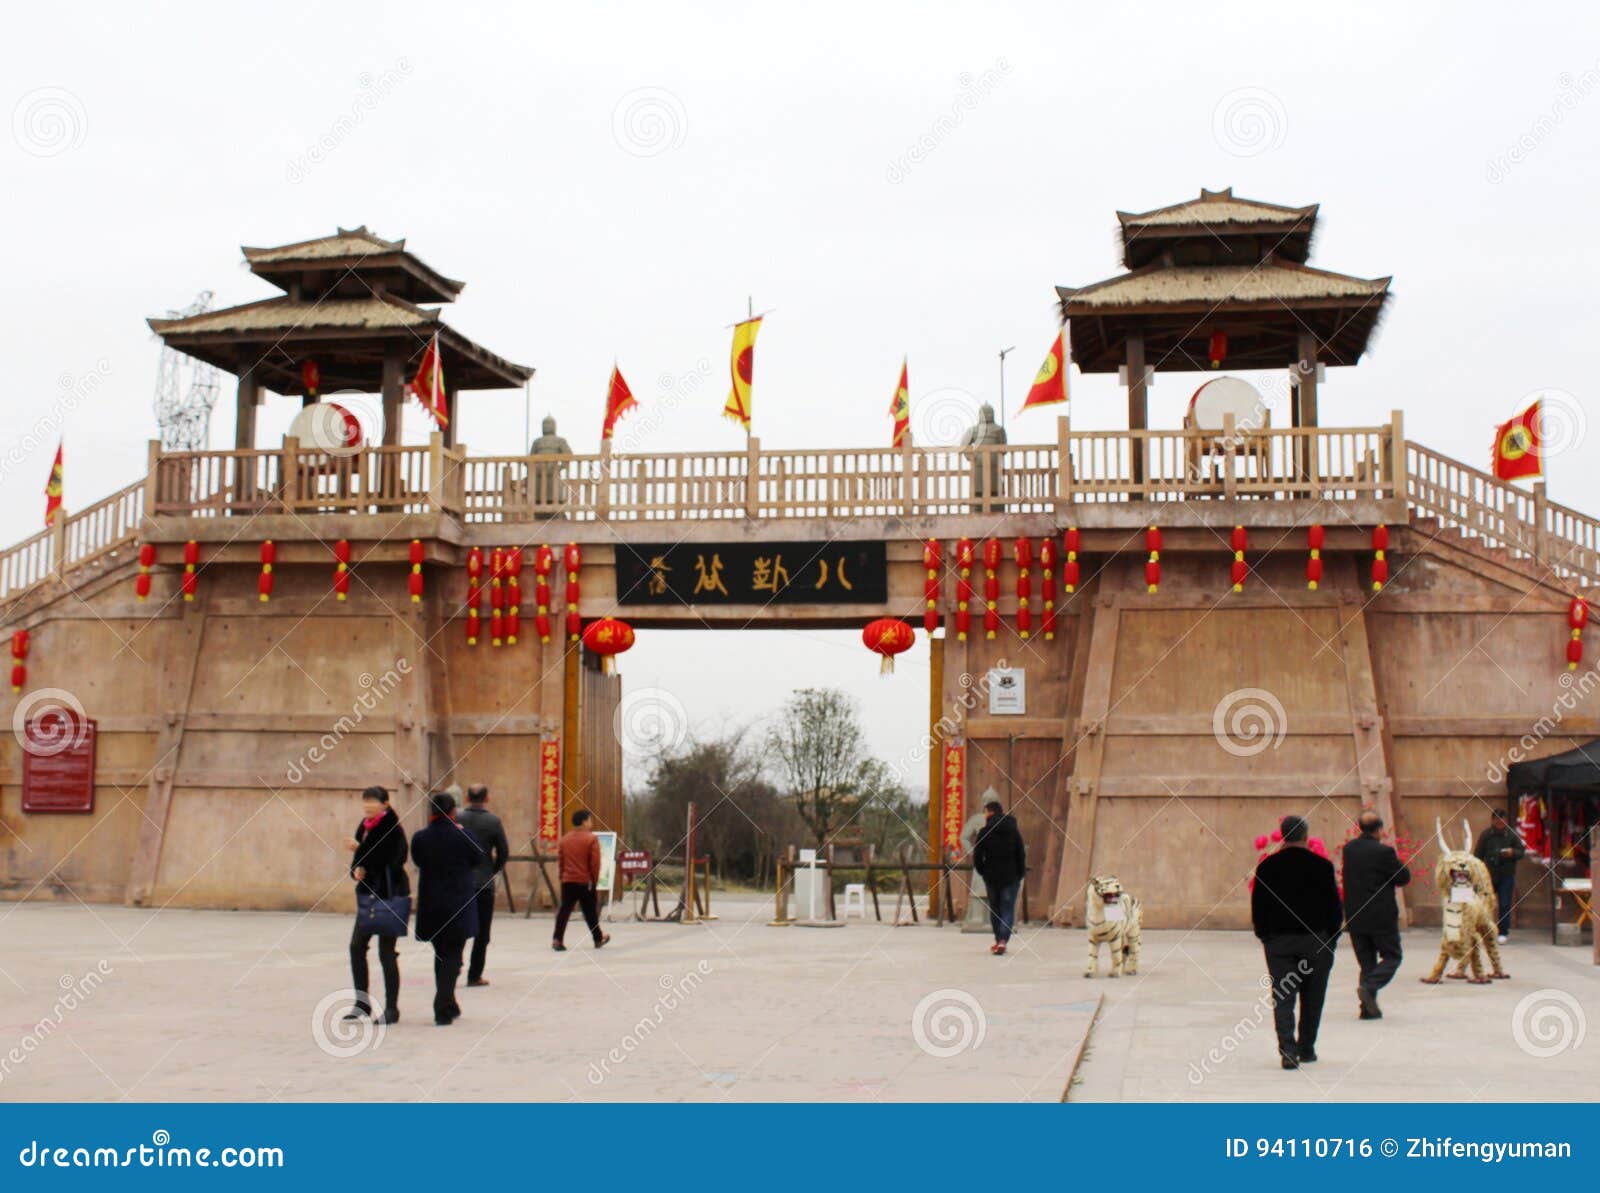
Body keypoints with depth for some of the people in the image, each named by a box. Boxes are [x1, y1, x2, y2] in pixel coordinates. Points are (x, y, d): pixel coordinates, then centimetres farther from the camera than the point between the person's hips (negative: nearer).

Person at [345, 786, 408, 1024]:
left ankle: (391, 1008, 5)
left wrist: (359, 849, -22)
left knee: (386, 952, -3)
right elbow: (359, 860, 18)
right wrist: (356, 869, -5)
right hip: (369, 893, 8)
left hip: (390, 895, -8)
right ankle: (362, 1003, 18)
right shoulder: (364, 827, 10)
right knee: (356, 946, 7)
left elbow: (391, 860, -22)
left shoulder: (392, 828, -13)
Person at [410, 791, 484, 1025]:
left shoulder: (420, 838, -6)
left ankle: (448, 1006, 26)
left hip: (430, 905, 3)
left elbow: (418, 862, 8)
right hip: (459, 904, -3)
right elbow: (477, 860, 3)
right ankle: (443, 1009, -7)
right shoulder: (463, 836, -12)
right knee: (453, 955, 3)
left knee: (440, 954, 18)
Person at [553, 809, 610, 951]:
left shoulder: (565, 839, 7)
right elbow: (595, 862, -11)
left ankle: (557, 940, -8)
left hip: (568, 881, 4)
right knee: (590, 912, 9)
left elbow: (561, 860, 11)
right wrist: (595, 879, -1)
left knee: (565, 910, 3)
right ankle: (599, 939, 22)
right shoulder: (592, 838, -8)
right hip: (585, 882, -4)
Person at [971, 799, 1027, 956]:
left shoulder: (985, 832, -7)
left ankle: (999, 940, 21)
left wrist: (982, 872, 9)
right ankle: (1003, 941, -17)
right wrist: (1020, 875, 8)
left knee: (994, 908, 15)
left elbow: (977, 856, -7)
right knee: (1008, 909, 1)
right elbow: (1021, 855, 1)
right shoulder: (1014, 831, 0)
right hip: (1011, 876, 0)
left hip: (991, 876, 0)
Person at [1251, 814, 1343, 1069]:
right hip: (1315, 940, 0)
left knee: (1283, 996, 0)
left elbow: (1257, 906, 2)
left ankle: (1288, 1049, -15)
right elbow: (1335, 906, -2)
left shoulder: (1267, 866, -1)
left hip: (1278, 940, 1)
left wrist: (1264, 936, 14)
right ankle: (1306, 1048, 20)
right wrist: (1332, 938, 9)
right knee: (1312, 997, 13)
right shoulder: (1322, 866, -5)